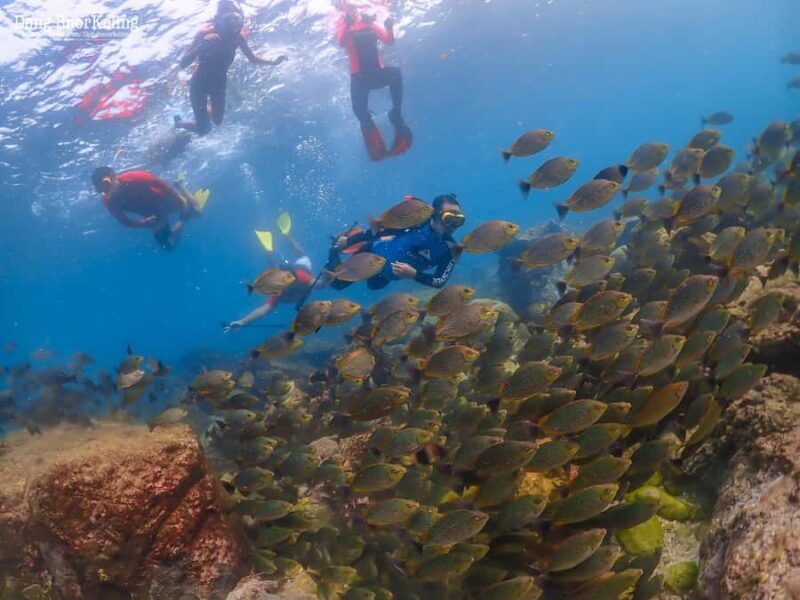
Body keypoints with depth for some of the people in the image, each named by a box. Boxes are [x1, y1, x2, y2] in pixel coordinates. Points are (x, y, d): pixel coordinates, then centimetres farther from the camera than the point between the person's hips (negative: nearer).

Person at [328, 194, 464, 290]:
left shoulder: (451, 250, -27)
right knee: (337, 282, 5)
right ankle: (335, 250, 30)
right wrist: (349, 240, -19)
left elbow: (440, 281, -28)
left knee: (374, 284, 33)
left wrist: (414, 274, -45)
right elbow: (384, 229, -24)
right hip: (375, 252, -4)